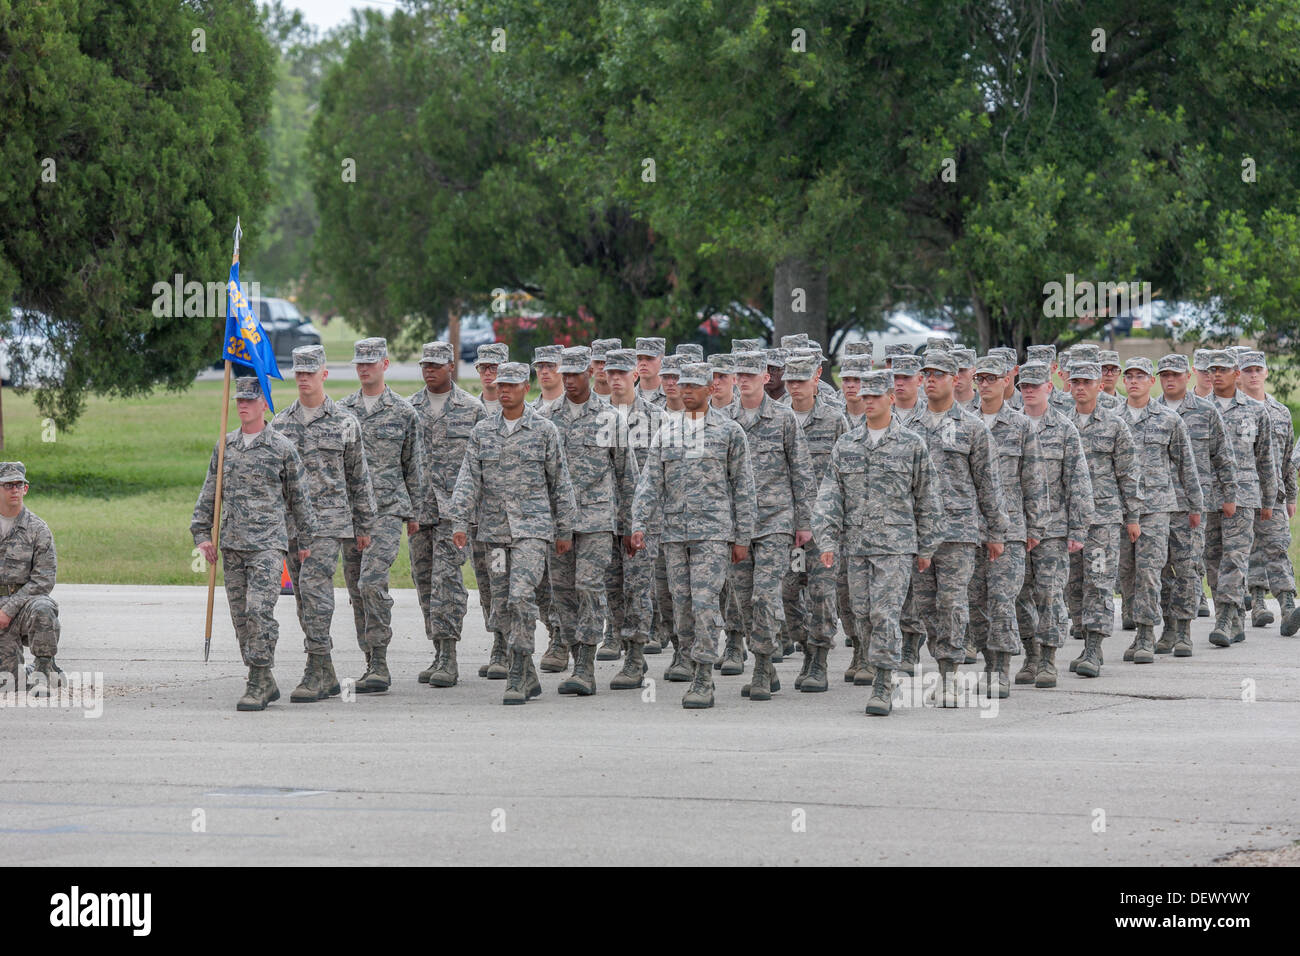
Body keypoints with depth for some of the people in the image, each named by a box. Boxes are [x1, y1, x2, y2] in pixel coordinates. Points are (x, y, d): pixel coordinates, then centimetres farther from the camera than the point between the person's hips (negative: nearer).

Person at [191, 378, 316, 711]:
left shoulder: (282, 448, -1)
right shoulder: (225, 445, 12)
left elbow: (299, 497, 5)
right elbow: (209, 493, 17)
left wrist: (305, 541, 6)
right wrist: (201, 533, 9)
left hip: (268, 544, -5)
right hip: (232, 545, 5)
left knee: (259, 610, -16)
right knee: (241, 616, 6)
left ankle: (258, 684, -13)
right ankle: (266, 684, 14)